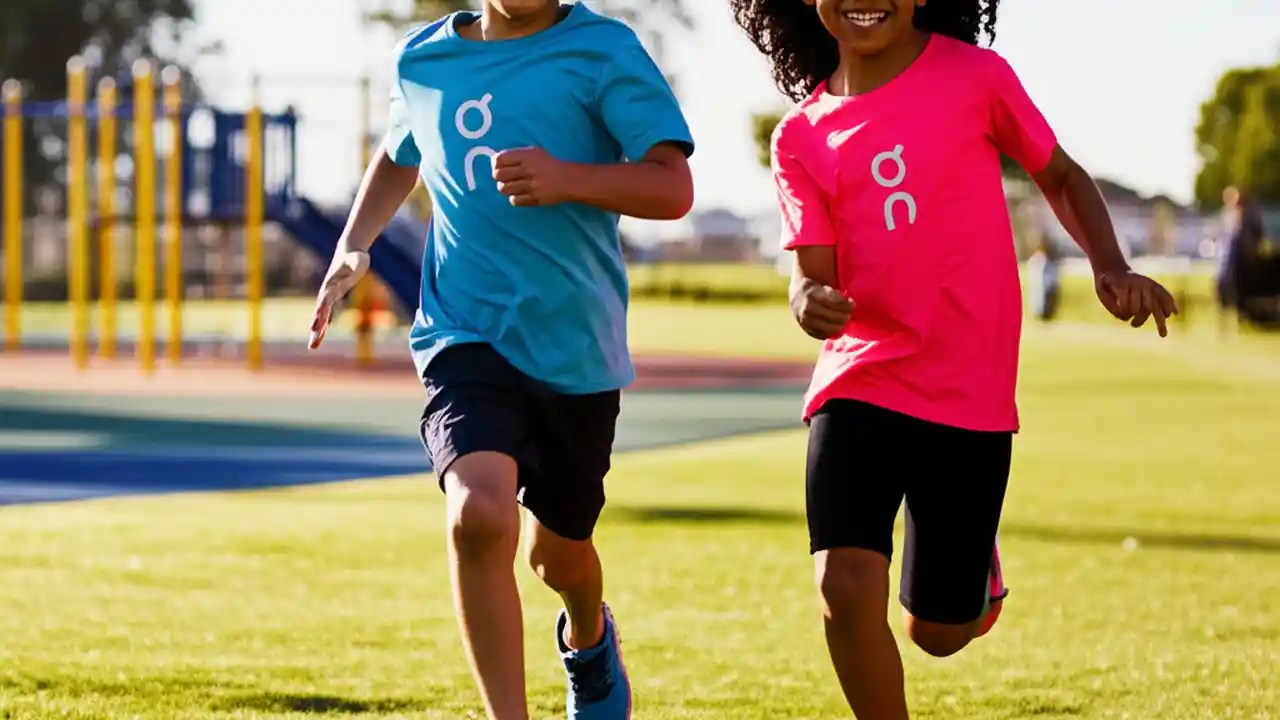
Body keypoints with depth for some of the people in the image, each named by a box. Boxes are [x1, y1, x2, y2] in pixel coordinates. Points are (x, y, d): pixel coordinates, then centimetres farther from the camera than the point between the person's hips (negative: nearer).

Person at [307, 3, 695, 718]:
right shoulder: (423, 58, 7)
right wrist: (353, 248, 13)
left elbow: (674, 188, -13)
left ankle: (589, 637, 54)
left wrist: (569, 178, -29)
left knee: (560, 552, 16)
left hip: (577, 345, 0)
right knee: (480, 512, -27)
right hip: (465, 333, 1)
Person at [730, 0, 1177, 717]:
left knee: (938, 630, 7)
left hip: (970, 390, -1)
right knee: (846, 587, -19)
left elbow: (1060, 177, 10)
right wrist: (811, 302, -27)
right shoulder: (802, 136, 1)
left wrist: (1112, 268, -6)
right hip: (858, 382, 1)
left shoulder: (976, 78, -3)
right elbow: (813, 273, -3)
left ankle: (978, 570, 43)